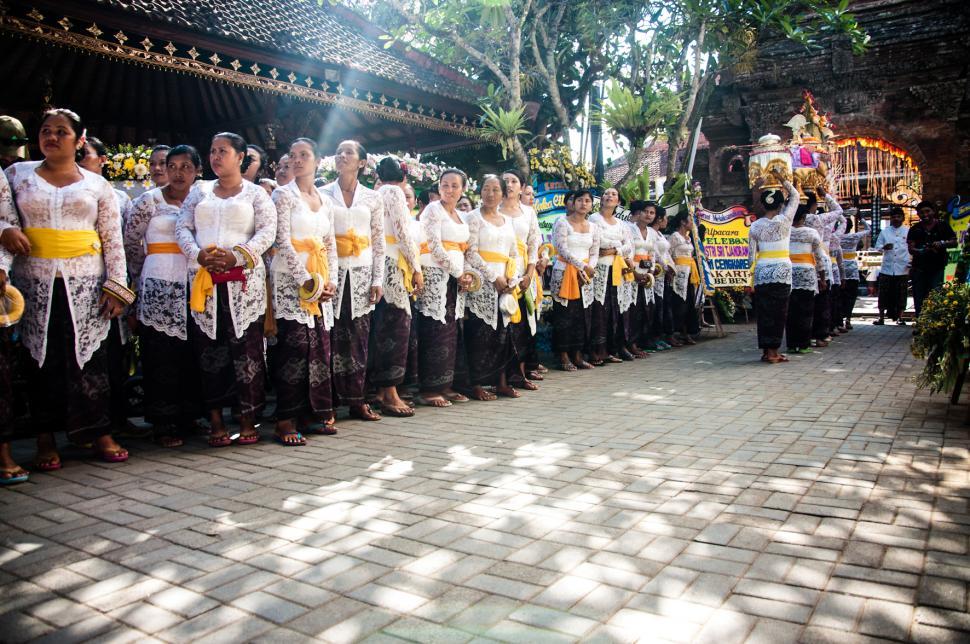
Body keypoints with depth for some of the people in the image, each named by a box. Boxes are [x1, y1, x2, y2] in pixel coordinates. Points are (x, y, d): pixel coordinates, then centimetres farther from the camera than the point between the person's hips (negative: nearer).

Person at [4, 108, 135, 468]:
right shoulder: (17, 174, 13)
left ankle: (100, 433, 6)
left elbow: (113, 240, 5)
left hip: (85, 283, -1)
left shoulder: (97, 185, 10)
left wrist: (116, 286, -3)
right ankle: (45, 438, 11)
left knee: (89, 358, -2)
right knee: (41, 360, 3)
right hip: (35, 282, 1)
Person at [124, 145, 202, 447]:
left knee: (192, 353, 5)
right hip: (159, 288, -3)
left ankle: (188, 417, 16)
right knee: (161, 356, -2)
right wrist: (142, 279, 10)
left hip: (194, 285, 3)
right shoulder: (149, 200, 2)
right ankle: (164, 424, 5)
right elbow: (130, 242, 6)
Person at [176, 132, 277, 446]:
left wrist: (237, 256, -16)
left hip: (243, 281, -3)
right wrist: (198, 255, -8)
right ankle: (215, 421, 7)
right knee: (208, 350, 1)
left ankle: (248, 420, 1)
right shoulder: (199, 191, 19)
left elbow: (267, 231, -3)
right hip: (204, 280, 3)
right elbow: (182, 227, 11)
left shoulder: (256, 194, 9)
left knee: (246, 348, -6)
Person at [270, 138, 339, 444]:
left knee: (320, 346, 3)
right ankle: (286, 421, -8)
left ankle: (313, 414, 11)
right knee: (294, 345, -12)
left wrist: (331, 280, 0)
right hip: (290, 278, -5)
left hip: (320, 283, 6)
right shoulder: (283, 194, 1)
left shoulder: (325, 201, 17)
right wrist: (307, 280, -14)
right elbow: (283, 242, -8)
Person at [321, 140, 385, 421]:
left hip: (362, 274, 1)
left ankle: (357, 400, 9)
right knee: (333, 337, -4)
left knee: (359, 337, 2)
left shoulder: (372, 198, 10)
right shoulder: (323, 194, 6)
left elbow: (378, 242, 8)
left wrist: (378, 280, 1)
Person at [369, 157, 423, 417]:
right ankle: (390, 394, -10)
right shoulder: (394, 192, -2)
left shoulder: (376, 194, 22)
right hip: (393, 263, -9)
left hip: (381, 263, 9)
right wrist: (417, 268, -8)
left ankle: (382, 389, 14)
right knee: (397, 325, -10)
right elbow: (403, 233, -11)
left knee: (383, 326, 10)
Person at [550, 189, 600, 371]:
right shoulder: (562, 223, -4)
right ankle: (564, 357, 2)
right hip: (564, 273, -5)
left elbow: (594, 254, 11)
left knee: (583, 315, 4)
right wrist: (583, 266, -16)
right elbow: (562, 249, -12)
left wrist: (589, 269, -8)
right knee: (564, 315, -4)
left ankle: (578, 355, 12)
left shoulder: (593, 227, 13)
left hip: (586, 275, 5)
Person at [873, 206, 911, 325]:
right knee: (884, 293, 1)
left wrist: (912, 262, -5)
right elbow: (877, 246, 6)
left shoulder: (908, 231, 6)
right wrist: (884, 247, -16)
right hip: (886, 268, 1)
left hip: (902, 268, 0)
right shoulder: (884, 231, 9)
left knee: (901, 294, 3)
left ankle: (900, 317, 12)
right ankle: (881, 317, 7)